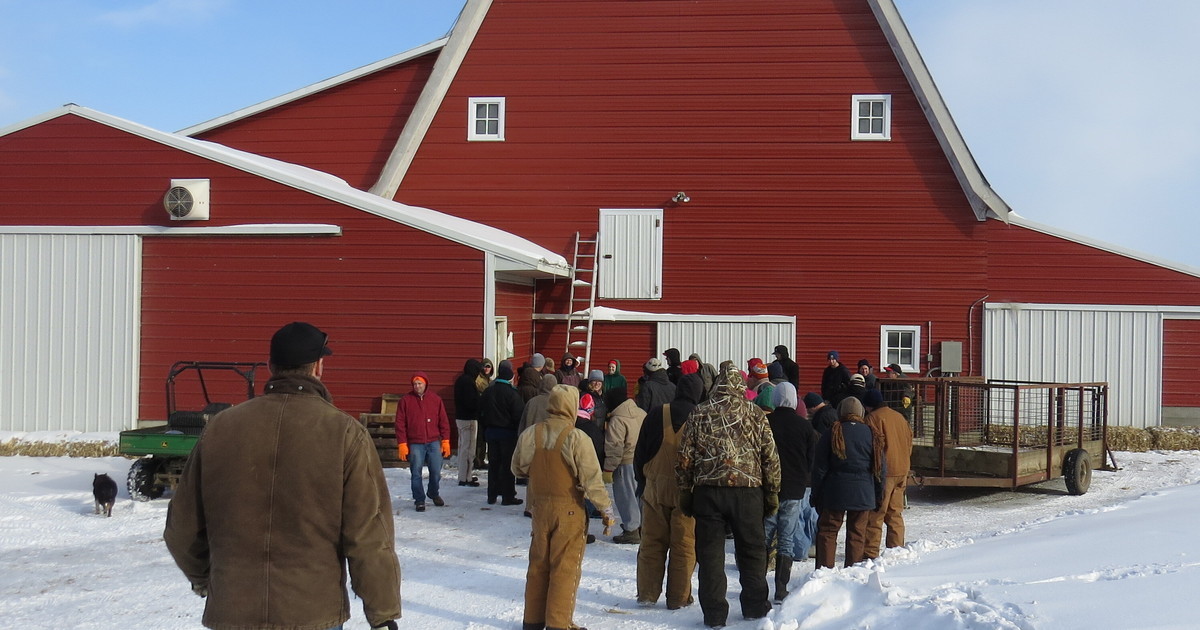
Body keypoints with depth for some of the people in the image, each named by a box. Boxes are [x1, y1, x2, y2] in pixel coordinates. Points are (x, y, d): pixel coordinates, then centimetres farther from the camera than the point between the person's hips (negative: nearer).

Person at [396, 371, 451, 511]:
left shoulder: (436, 399, 3)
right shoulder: (406, 400, -1)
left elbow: (444, 422, 6)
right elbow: (400, 424, -2)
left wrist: (445, 442, 2)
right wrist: (402, 444, -6)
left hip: (434, 442, 1)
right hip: (415, 444, -1)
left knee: (436, 472, 7)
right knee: (416, 474, 2)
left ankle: (434, 494, 32)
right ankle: (419, 500, 15)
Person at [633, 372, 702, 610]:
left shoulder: (657, 415, -1)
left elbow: (640, 454, 5)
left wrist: (642, 482, 14)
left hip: (655, 488, 2)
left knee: (651, 543, 10)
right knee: (684, 545, 5)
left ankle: (647, 594, 13)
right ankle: (678, 597, 8)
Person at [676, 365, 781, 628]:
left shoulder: (700, 413, 1)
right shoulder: (756, 415, 1)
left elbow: (684, 458, 1)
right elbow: (771, 458, 3)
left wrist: (685, 492, 9)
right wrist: (772, 493, 11)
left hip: (708, 490, 0)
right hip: (748, 490, 0)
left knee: (710, 553, 6)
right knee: (752, 551, 14)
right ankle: (755, 607, 21)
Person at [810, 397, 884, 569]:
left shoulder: (832, 433, -4)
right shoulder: (872, 435, 3)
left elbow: (819, 468, -3)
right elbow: (881, 469, 7)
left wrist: (816, 494, 3)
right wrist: (879, 496, 15)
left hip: (835, 491, -2)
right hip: (863, 494, 2)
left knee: (827, 531, 4)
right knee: (857, 535, 7)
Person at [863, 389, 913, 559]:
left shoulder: (873, 418, -8)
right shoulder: (899, 417, 15)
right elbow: (909, 442, 18)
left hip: (883, 472, -7)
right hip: (901, 471, 7)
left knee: (875, 513, -5)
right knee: (895, 512, 14)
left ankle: (871, 551, -6)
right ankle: (896, 547, 16)